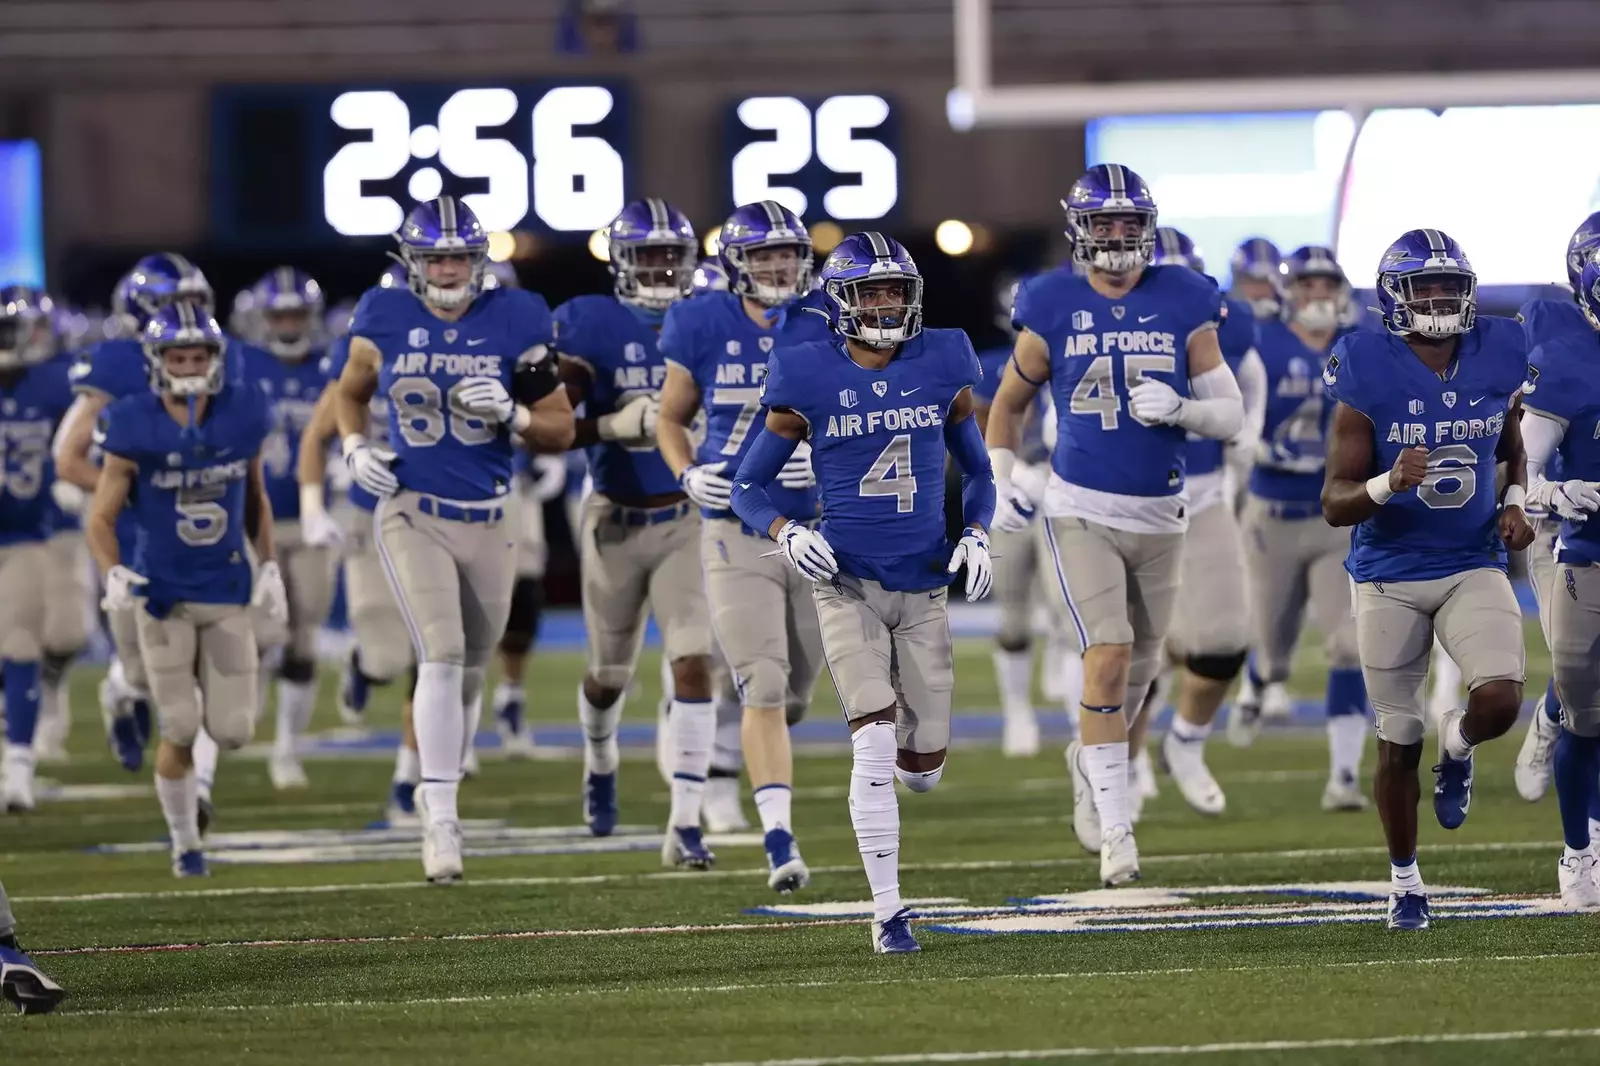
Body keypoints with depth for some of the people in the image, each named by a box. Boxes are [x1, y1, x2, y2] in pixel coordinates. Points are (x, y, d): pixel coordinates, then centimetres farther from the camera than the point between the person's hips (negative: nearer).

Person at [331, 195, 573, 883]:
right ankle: (440, 819, -19)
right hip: (413, 516, -2)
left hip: (488, 522, 2)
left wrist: (512, 414, -16)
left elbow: (560, 433, 3)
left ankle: (441, 792, 38)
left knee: (470, 670, 14)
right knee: (442, 654, -19)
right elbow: (350, 393, 18)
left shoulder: (513, 323, -3)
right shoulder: (386, 322, -2)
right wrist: (355, 448, -1)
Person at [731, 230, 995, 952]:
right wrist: (785, 534, -15)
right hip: (847, 585, -3)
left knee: (923, 765, 5)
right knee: (875, 744, -17)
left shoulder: (941, 370, 3)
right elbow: (748, 486, 4)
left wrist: (976, 535, -1)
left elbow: (976, 470, 16)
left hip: (924, 588, 3)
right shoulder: (808, 384, -4)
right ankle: (887, 910, -9)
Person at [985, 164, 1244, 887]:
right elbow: (1009, 402, 12)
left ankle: (1091, 761, 45)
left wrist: (1178, 408, -20)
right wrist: (1003, 487, 2)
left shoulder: (1182, 307, -2)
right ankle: (1114, 827, -11)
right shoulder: (1053, 312, -3)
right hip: (1082, 513, -3)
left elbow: (1231, 414, 0)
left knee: (1139, 665, 15)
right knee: (1108, 657, -16)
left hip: (1159, 516, 3)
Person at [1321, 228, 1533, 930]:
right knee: (1398, 742, 6)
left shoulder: (1497, 359, -3)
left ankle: (1457, 746, 16)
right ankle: (1404, 880, 27)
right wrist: (1389, 484, -31)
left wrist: (1515, 504, -1)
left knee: (1499, 699, -22)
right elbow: (1335, 504, -12)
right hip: (1390, 576, -2)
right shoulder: (1369, 378, -14)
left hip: (1474, 566, 2)